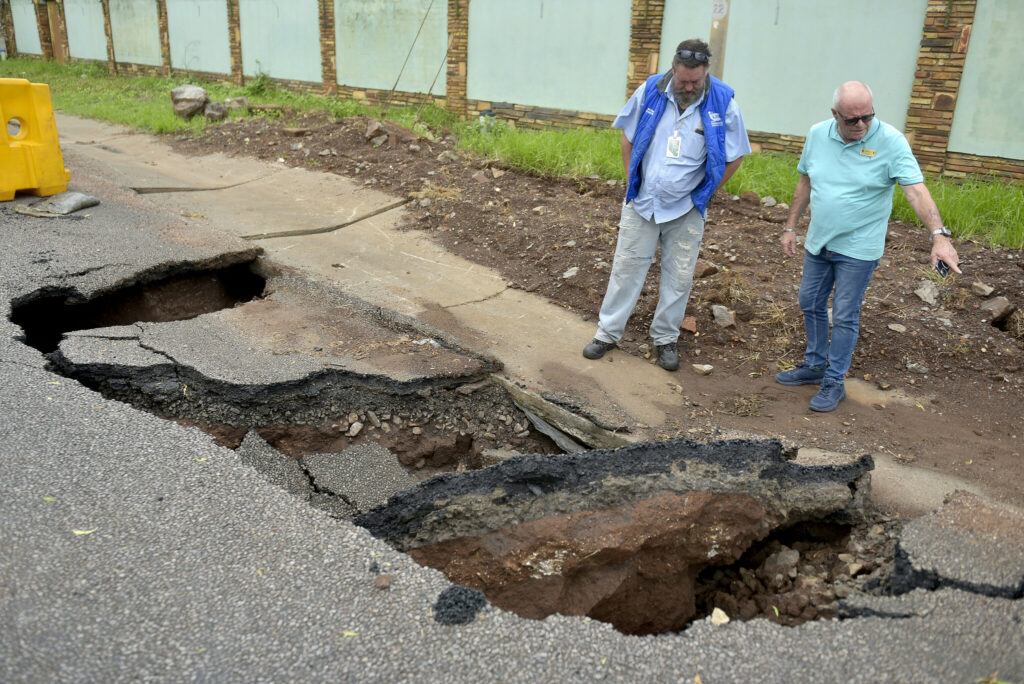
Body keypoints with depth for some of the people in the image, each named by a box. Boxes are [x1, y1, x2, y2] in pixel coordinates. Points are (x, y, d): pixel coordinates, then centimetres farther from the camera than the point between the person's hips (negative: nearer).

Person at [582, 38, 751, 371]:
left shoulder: (723, 104, -11)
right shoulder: (650, 92, -8)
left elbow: (734, 157, -1)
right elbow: (628, 138, 5)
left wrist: (703, 193, -1)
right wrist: (632, 183, 2)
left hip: (686, 209, 0)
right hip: (642, 202, 1)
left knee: (679, 276, 8)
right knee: (626, 267, 6)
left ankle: (665, 338, 24)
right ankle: (608, 332, 18)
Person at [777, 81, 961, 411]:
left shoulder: (890, 142, -18)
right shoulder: (817, 134, -4)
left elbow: (916, 191, -26)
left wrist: (939, 235, -37)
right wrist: (791, 226, 10)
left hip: (857, 248, -5)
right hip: (818, 243, 5)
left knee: (844, 317, 2)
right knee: (810, 304, 16)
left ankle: (834, 382, 16)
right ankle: (815, 365, 35)